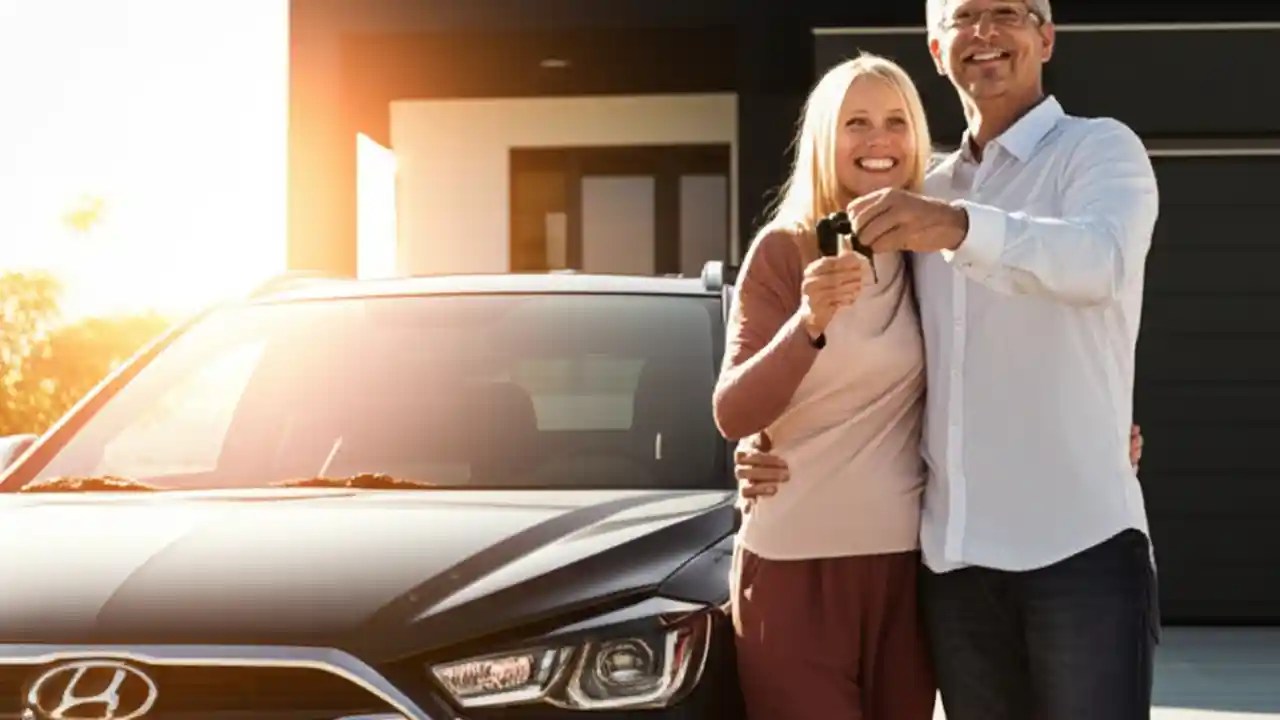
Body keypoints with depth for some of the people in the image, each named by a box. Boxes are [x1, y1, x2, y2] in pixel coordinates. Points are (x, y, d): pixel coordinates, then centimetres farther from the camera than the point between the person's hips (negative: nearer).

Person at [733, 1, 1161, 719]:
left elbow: (1102, 259, -22)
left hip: (1079, 543, -5)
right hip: (953, 554, 5)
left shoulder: (1099, 148, 1)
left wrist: (958, 227, -38)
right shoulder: (928, 196, 18)